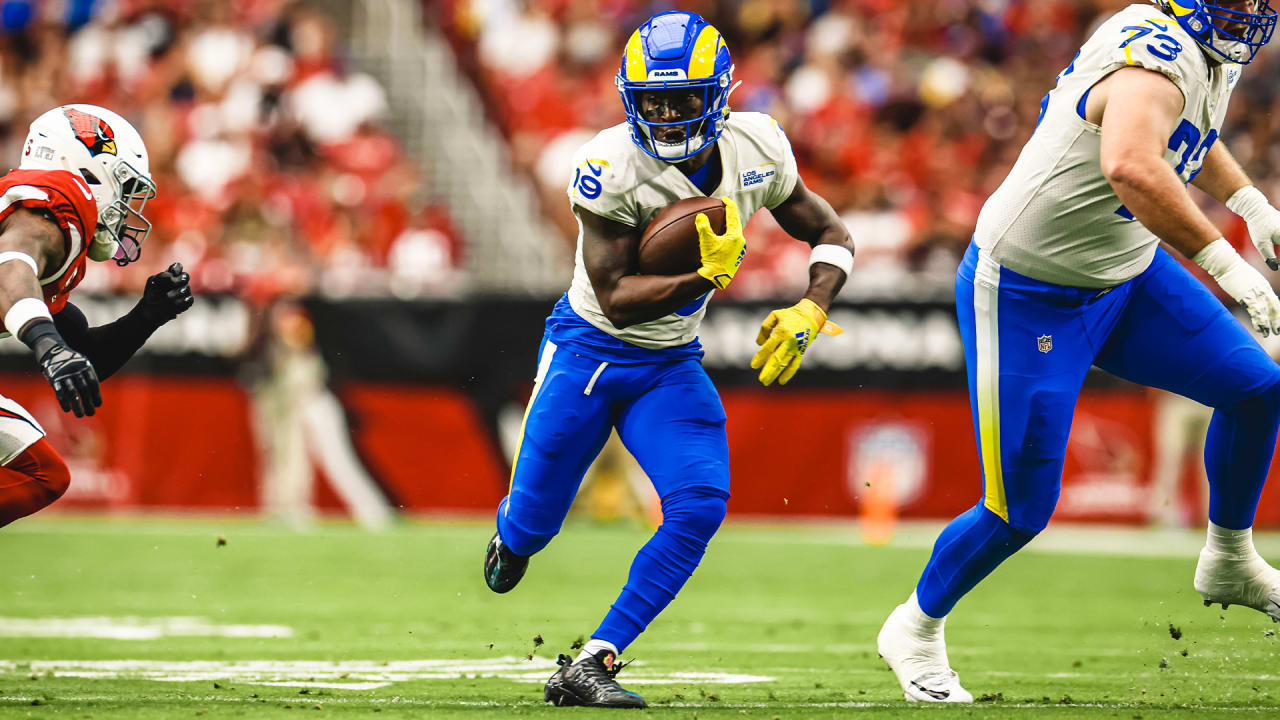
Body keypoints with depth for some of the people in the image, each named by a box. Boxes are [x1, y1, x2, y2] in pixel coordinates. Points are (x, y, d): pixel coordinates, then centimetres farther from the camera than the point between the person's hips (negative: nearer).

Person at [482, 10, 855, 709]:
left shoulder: (755, 149, -10)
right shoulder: (613, 167, -24)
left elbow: (831, 235, 4)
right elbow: (616, 299, -24)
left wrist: (807, 312, -13)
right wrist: (707, 274, -33)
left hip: (671, 365, 4)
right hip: (589, 351, -3)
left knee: (699, 507, -18)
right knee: (532, 524, 3)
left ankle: (589, 667, -11)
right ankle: (511, 533, 45)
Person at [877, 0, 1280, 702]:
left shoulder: (1216, 57, 1)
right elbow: (1132, 168, -52)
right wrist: (1223, 262, -47)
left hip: (1123, 276, 9)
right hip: (1028, 296, -9)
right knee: (1020, 511, -3)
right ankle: (916, 628, 23)